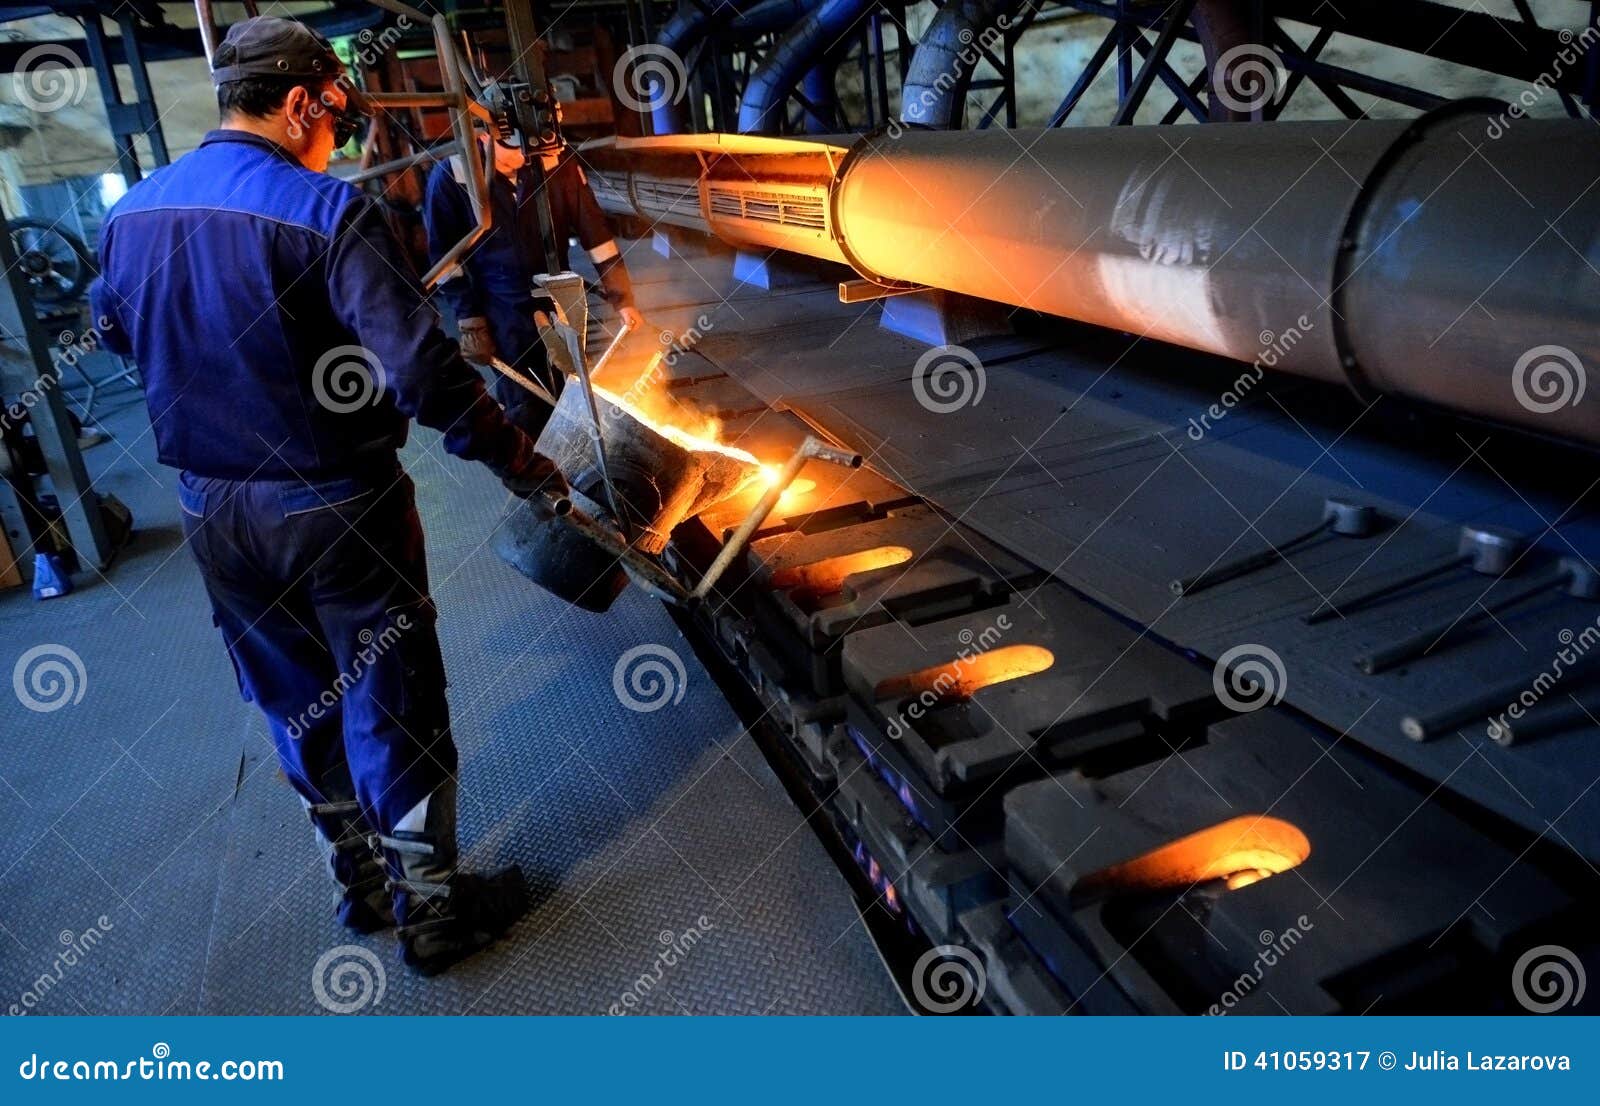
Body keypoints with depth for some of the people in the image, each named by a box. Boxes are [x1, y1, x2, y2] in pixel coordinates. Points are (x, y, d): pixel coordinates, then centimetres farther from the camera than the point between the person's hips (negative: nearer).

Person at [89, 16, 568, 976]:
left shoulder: (131, 214, 3)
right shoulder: (329, 212, -20)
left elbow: (116, 333, 20)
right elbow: (422, 372, -26)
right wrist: (521, 463, -16)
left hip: (211, 509, 7)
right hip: (332, 509, -6)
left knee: (298, 706, 21)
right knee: (391, 708, 8)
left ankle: (360, 879, 38)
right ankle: (432, 910, 22)